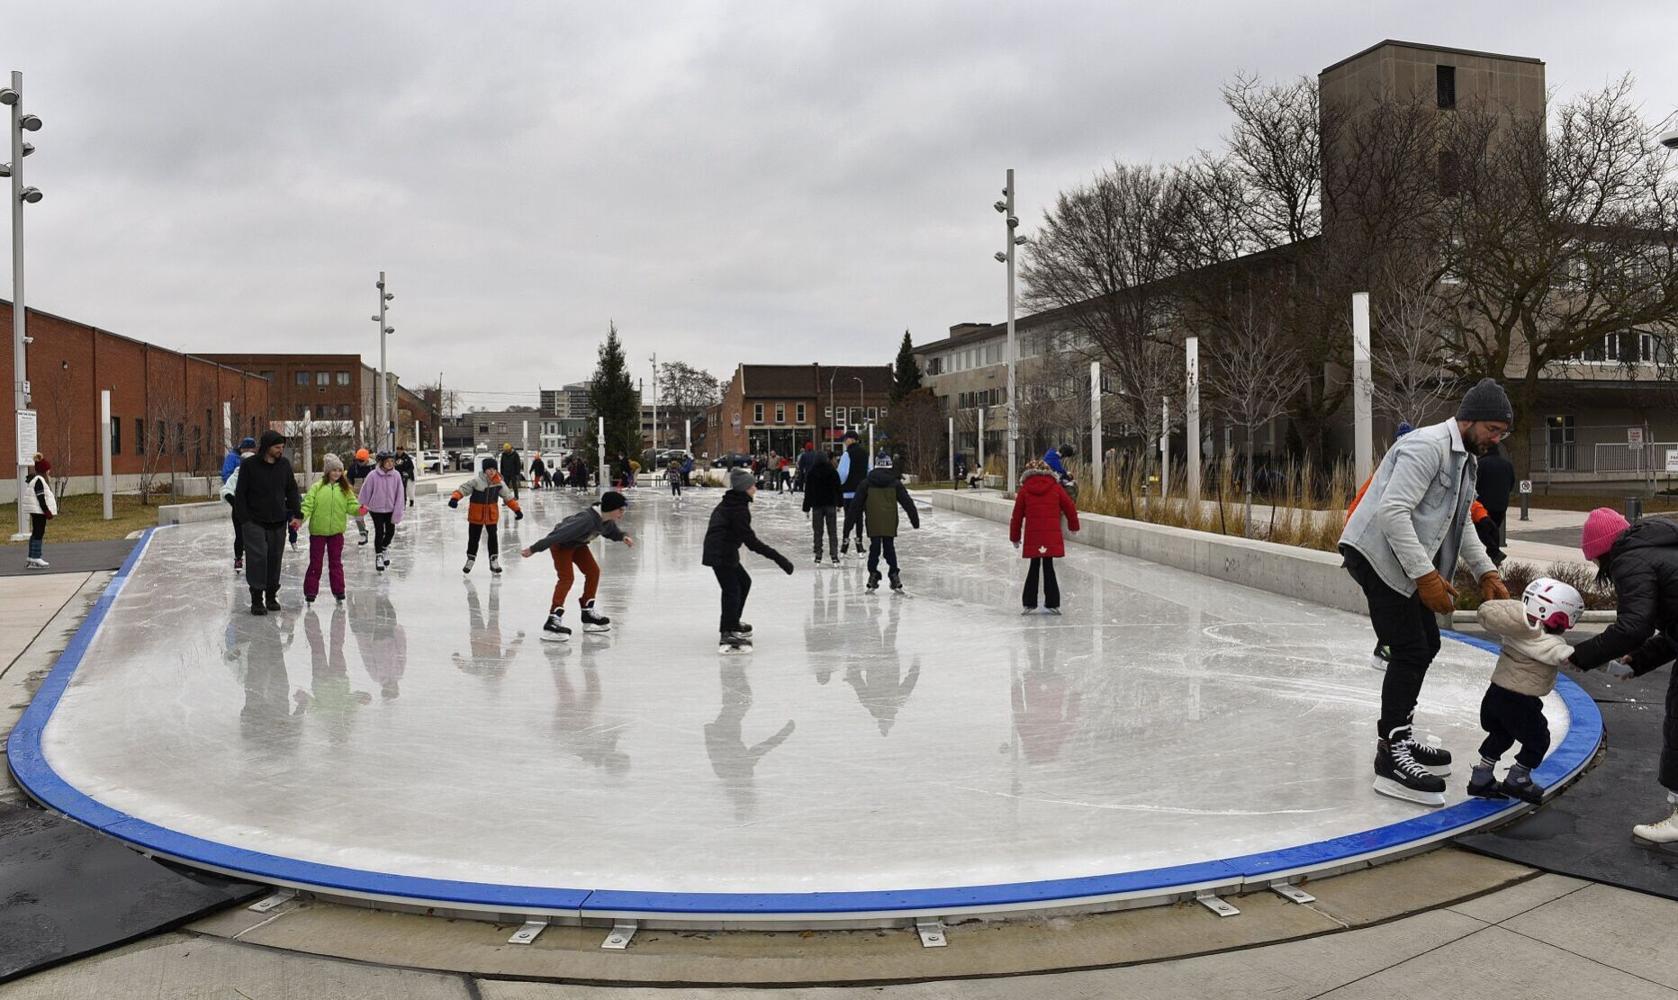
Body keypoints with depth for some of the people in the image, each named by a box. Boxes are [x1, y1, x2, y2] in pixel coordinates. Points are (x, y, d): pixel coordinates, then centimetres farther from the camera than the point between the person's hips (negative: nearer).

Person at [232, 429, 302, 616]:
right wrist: (244, 519, -8)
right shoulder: (249, 465, -8)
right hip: (255, 522, -4)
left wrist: (297, 514, 3)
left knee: (275, 558, 7)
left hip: (278, 523, 4)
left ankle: (271, 595, 18)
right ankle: (257, 599, -1)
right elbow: (240, 494, -4)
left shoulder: (284, 464, 5)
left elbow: (291, 491, 12)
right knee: (257, 557, -7)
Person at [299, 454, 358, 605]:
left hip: (336, 531, 1)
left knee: (336, 562, 9)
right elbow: (307, 505, -8)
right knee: (315, 562, 7)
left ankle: (338, 591, 16)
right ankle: (310, 591, 15)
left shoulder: (345, 489, 1)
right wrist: (300, 518, -23)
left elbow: (351, 505, -4)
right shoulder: (317, 488, -5)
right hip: (318, 531, -1)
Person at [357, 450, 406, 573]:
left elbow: (399, 495, -10)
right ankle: (378, 555, 20)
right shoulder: (373, 475, -19)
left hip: (390, 509, 3)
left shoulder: (396, 475, -13)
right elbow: (366, 492, -9)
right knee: (379, 532, 0)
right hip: (376, 509, -3)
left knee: (390, 532, 12)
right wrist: (363, 507, -1)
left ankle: (383, 549, 40)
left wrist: (397, 513, -11)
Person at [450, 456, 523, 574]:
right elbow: (463, 489, -19)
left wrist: (517, 510, 3)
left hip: (492, 514, 2)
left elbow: (507, 497, 3)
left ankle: (494, 561, 11)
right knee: (473, 538, 10)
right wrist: (454, 498, -37)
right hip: (476, 514, -2)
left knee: (493, 537, 2)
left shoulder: (499, 483, -7)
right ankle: (470, 559, 29)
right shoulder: (476, 481, -18)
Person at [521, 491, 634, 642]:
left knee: (593, 571, 7)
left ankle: (588, 613, 20)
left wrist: (622, 537, -8)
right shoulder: (587, 519, -41)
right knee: (566, 578, -20)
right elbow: (561, 534, -40)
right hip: (560, 544, -9)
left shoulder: (608, 520, -13)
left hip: (577, 544, 9)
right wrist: (533, 549, -38)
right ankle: (553, 621, -25)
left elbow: (611, 531, 13)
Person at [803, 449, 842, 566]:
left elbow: (808, 491, -4)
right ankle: (834, 556, -3)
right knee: (832, 532, 4)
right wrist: (839, 504, 16)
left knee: (817, 532, 6)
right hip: (831, 504, 1)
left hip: (817, 505, -1)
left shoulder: (811, 472, -5)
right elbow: (838, 489, 6)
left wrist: (806, 508, 1)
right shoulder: (833, 471, 0)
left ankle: (818, 557, 5)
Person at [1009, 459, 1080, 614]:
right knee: (1048, 566, 7)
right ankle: (1052, 603, 8)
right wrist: (1073, 525, 28)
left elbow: (1017, 515, 7)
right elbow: (1070, 507, 11)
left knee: (1034, 566, 11)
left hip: (1032, 535, 0)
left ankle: (1029, 603, 11)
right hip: (1052, 535, 0)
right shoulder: (1055, 488, 6)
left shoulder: (1024, 490, 4)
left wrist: (1015, 537, 17)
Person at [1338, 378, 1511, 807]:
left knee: (1426, 645, 15)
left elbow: (1462, 525, 23)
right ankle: (1392, 756, -6)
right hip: (1378, 555, -11)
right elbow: (1393, 511, -26)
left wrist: (1486, 573, 11)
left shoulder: (1466, 460, 17)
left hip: (1410, 563, 11)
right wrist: (1426, 575, -28)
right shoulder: (1427, 446, -17)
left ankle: (1398, 737, 28)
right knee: (1409, 651, -12)